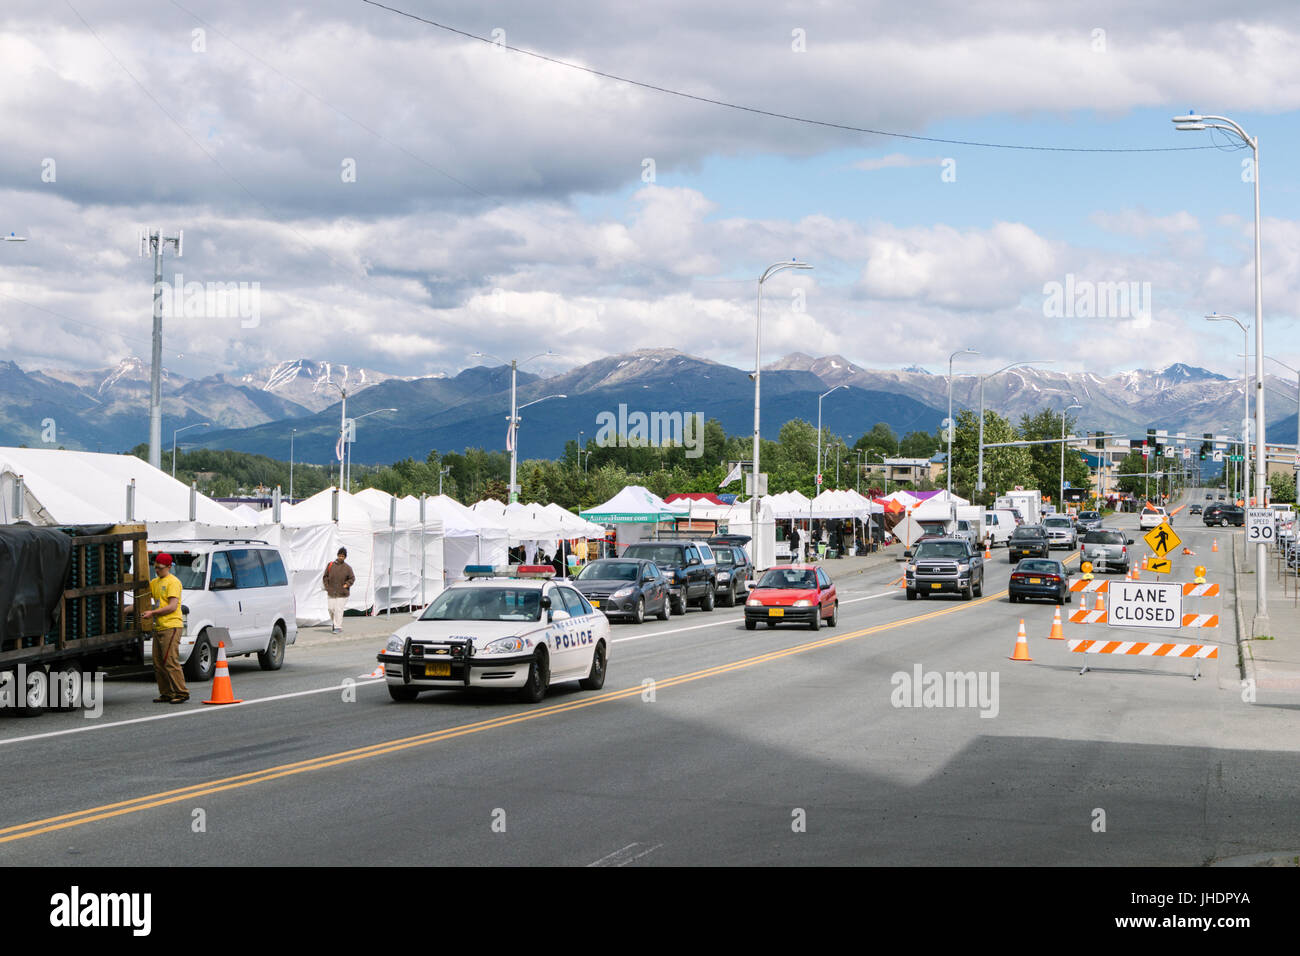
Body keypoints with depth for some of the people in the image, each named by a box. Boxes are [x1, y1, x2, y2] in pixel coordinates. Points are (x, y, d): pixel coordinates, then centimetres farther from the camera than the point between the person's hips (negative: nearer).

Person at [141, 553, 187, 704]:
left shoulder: (173, 582, -7)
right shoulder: (155, 582, 19)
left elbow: (172, 606, -15)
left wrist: (152, 613, -14)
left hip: (171, 626, -9)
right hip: (158, 627, 9)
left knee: (171, 662, -13)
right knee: (158, 663, 7)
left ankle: (181, 693, -9)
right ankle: (166, 694, 12)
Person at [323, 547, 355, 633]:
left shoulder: (347, 568, -1)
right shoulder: (331, 565, 3)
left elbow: (352, 578, 6)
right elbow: (325, 577, 9)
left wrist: (346, 585, -9)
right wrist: (327, 586, 0)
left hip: (342, 593, -2)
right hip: (331, 593, 2)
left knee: (339, 610, -8)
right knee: (331, 609, 6)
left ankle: (337, 627, -2)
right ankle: (333, 624, 29)